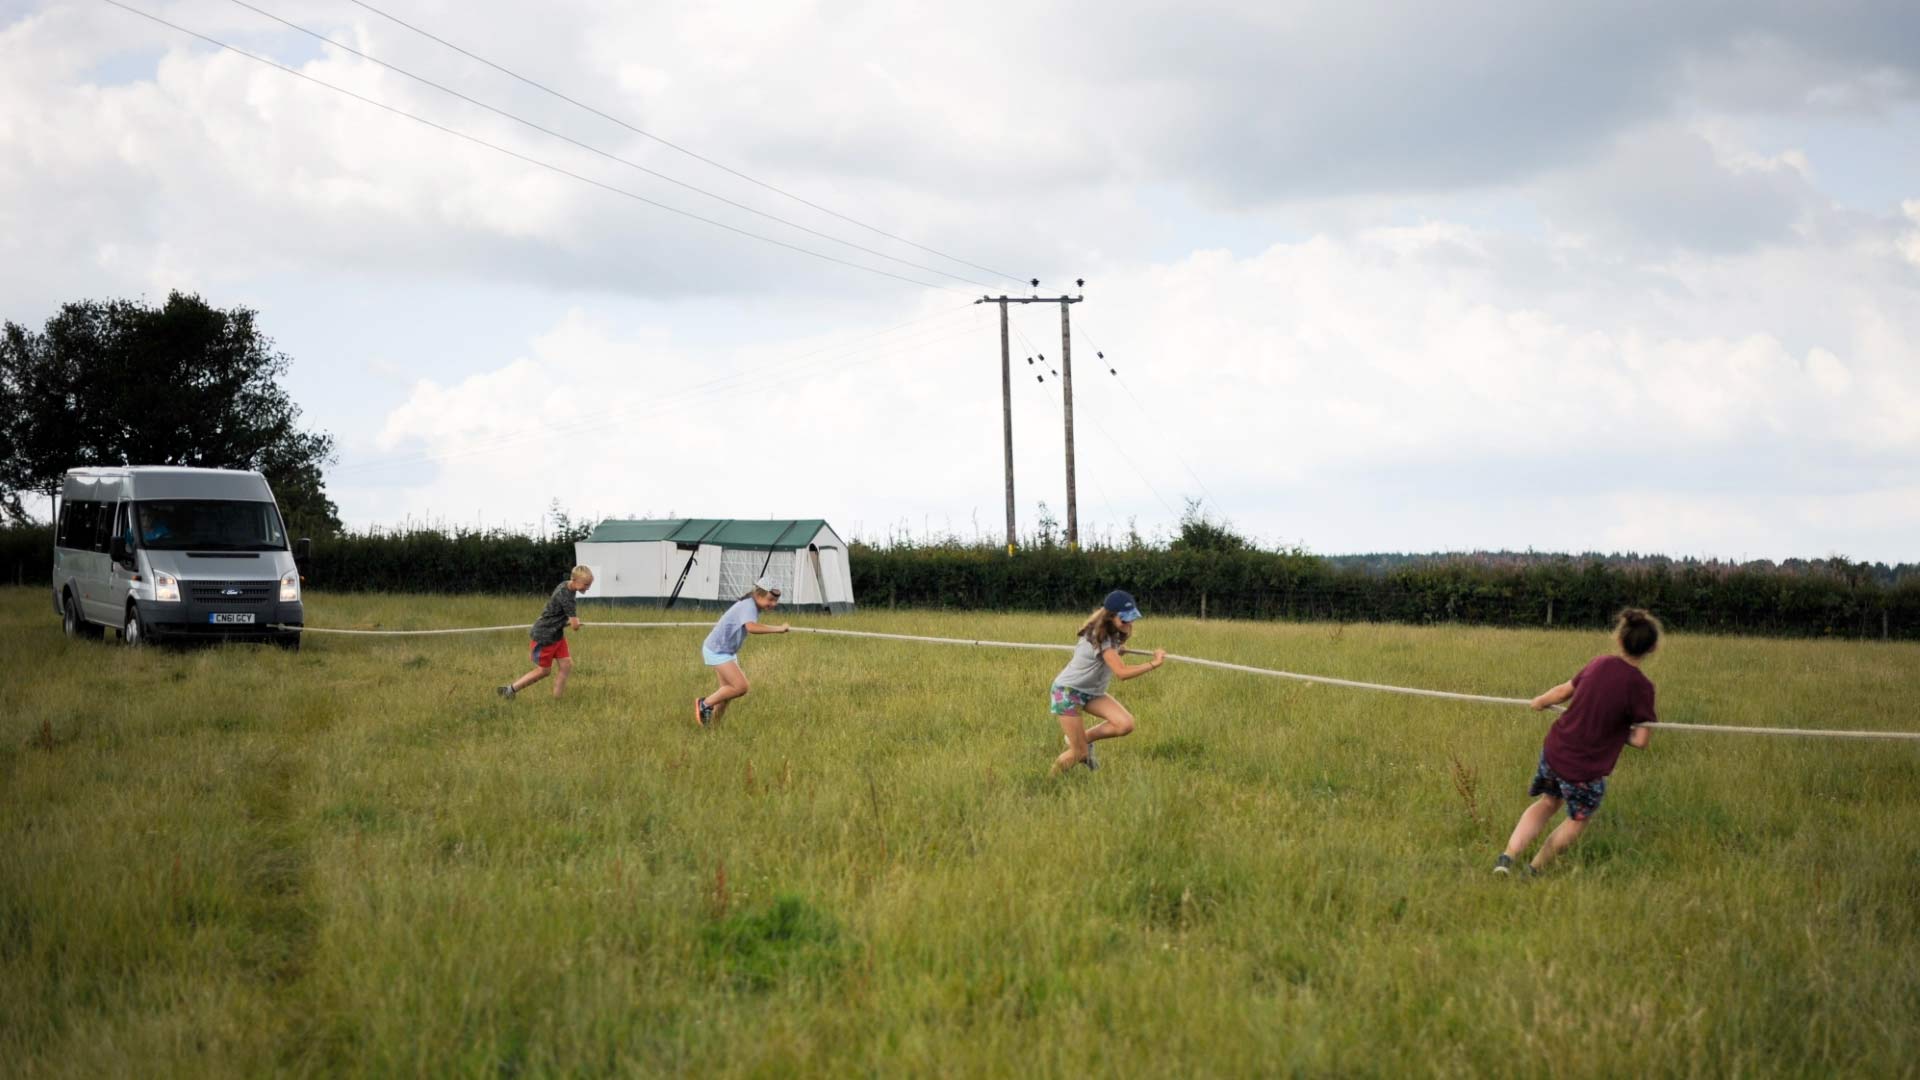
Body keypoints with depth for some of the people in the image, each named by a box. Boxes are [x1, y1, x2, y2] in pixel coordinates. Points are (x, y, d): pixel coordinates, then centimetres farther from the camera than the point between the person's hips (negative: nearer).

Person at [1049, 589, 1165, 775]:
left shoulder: (1113, 634, -3)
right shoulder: (1099, 638, -29)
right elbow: (1123, 672, -38)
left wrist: (1117, 649, 7)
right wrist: (1154, 663, -39)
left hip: (1092, 692, 8)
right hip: (1068, 691, -8)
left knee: (1126, 724, -16)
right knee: (1079, 754, -8)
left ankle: (1084, 739, 7)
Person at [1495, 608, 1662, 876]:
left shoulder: (1599, 664, -4)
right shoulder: (1640, 686, -18)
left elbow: (1564, 690, 11)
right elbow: (1641, 740, -16)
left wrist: (1541, 701, 32)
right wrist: (1616, 731, 5)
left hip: (1555, 750, 5)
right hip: (1587, 769, -5)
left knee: (1547, 803, 27)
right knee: (1577, 821, 23)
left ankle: (1509, 855, 9)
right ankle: (1534, 869, 29)